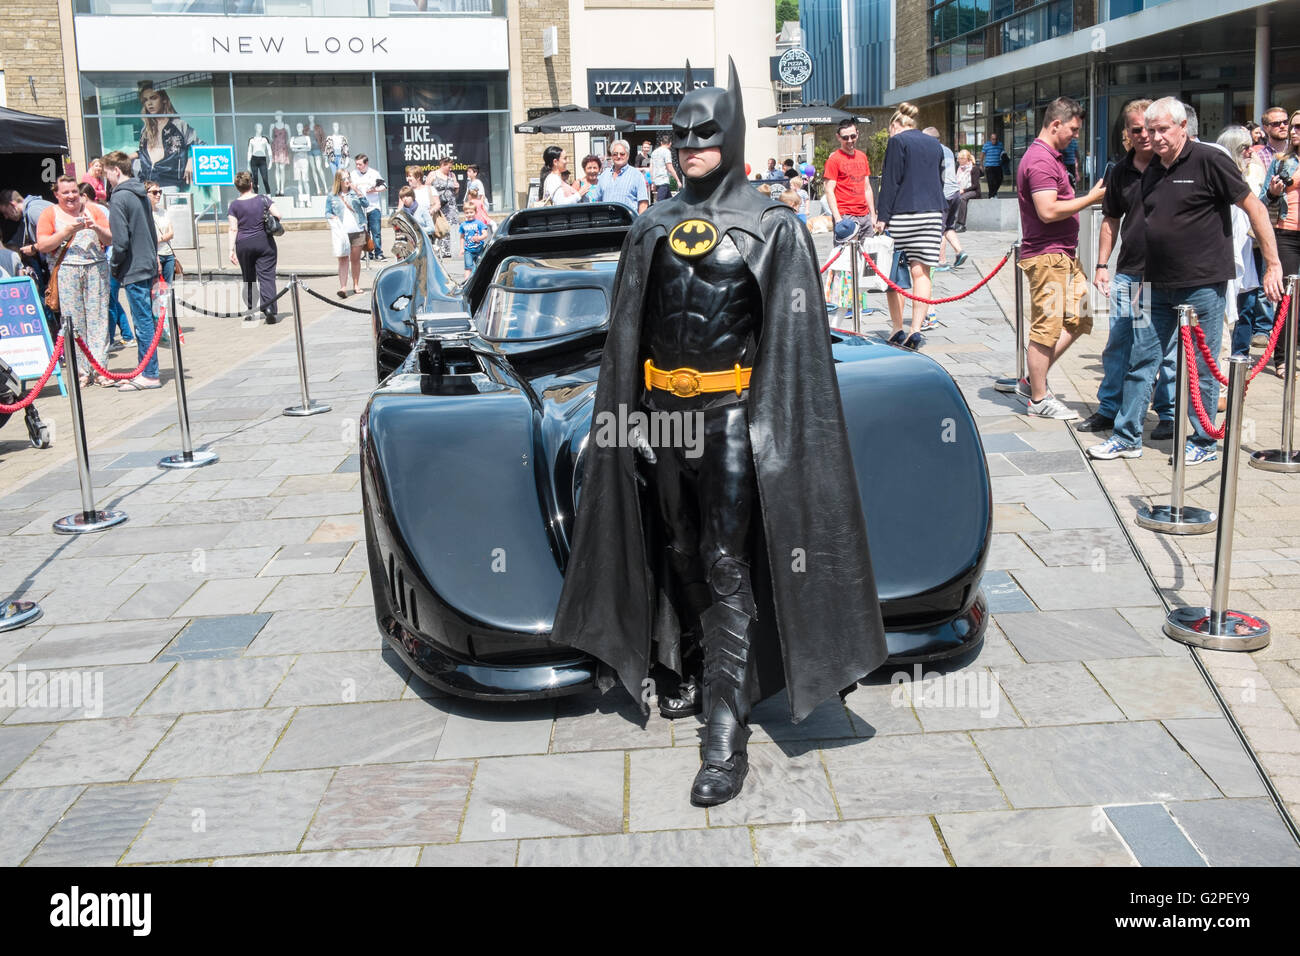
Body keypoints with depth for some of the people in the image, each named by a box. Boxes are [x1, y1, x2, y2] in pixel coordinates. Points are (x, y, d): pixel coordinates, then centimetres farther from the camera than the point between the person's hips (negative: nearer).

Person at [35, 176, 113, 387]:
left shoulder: (93, 210, 14)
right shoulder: (50, 213, 9)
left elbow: (110, 240, 11)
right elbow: (42, 245, 0)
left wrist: (96, 228, -9)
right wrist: (68, 231, -11)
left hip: (96, 268, 1)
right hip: (66, 271, -1)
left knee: (98, 317, -4)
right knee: (73, 320, -4)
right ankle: (81, 371, -1)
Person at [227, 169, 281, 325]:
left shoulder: (234, 205, -2)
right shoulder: (263, 199, -2)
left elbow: (233, 229, -6)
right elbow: (278, 215, -7)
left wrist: (231, 250, -4)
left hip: (244, 245, 1)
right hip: (264, 242, -1)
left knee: (248, 278, 14)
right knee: (266, 276, -5)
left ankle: (251, 310, 20)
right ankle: (269, 308, -22)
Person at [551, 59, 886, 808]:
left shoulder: (772, 228, -1)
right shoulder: (654, 228, 10)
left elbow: (792, 339, -6)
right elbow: (629, 332, 10)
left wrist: (773, 429, -13)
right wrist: (630, 418, 4)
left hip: (732, 416, -4)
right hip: (664, 409, 5)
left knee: (726, 566, -5)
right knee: (678, 554, 15)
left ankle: (728, 738, -2)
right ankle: (690, 674, 36)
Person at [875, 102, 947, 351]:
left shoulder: (897, 141, -1)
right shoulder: (934, 144, 17)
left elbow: (890, 182, -7)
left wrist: (882, 217, -6)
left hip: (904, 214, -5)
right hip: (933, 213, 5)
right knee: (921, 272, 1)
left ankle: (898, 330, 6)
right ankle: (916, 330, -6)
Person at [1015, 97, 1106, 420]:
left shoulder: (1052, 157, 19)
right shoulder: (1040, 160, -16)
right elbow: (1048, 211, -24)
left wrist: (1091, 197, 17)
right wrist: (1090, 198, -16)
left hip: (1065, 254, 11)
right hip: (1047, 256, -11)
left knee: (1077, 320, 12)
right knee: (1047, 327, -5)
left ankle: (1032, 381, 18)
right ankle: (1038, 399, 5)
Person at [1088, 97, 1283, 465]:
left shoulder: (1209, 161, -10)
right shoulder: (1152, 173, 11)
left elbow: (1254, 208, -8)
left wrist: (1272, 264, -10)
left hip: (1202, 284, -6)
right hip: (1159, 286, 7)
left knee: (1200, 367, 3)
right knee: (1141, 360, 8)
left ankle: (1203, 442, 17)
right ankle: (1127, 438, 17)